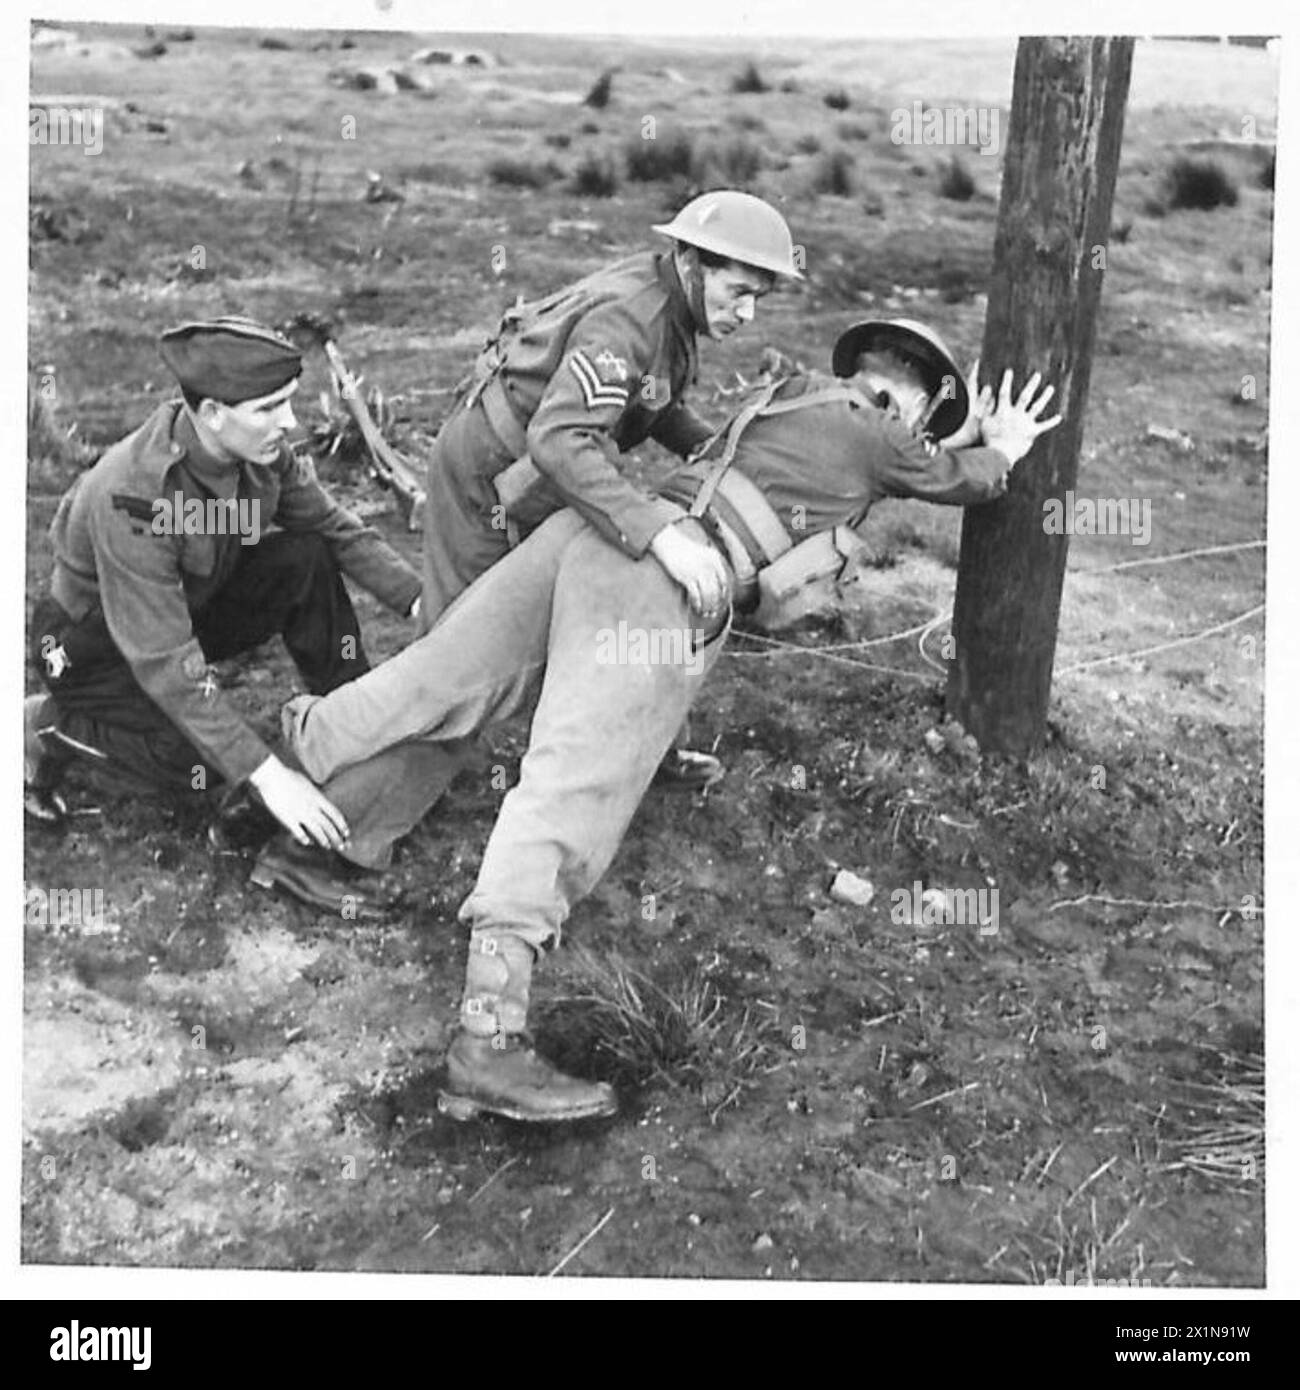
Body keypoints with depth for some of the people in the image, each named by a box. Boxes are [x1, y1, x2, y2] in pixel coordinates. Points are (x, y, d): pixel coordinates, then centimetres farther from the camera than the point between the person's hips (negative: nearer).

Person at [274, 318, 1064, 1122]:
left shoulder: (798, 391, 32)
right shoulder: (878, 436, 14)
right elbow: (960, 482, 35)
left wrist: (968, 434, 59)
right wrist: (1002, 453, 55)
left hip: (598, 525, 9)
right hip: (673, 572, -8)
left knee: (435, 681, 10)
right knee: (578, 783, -21)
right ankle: (490, 1041, -31)